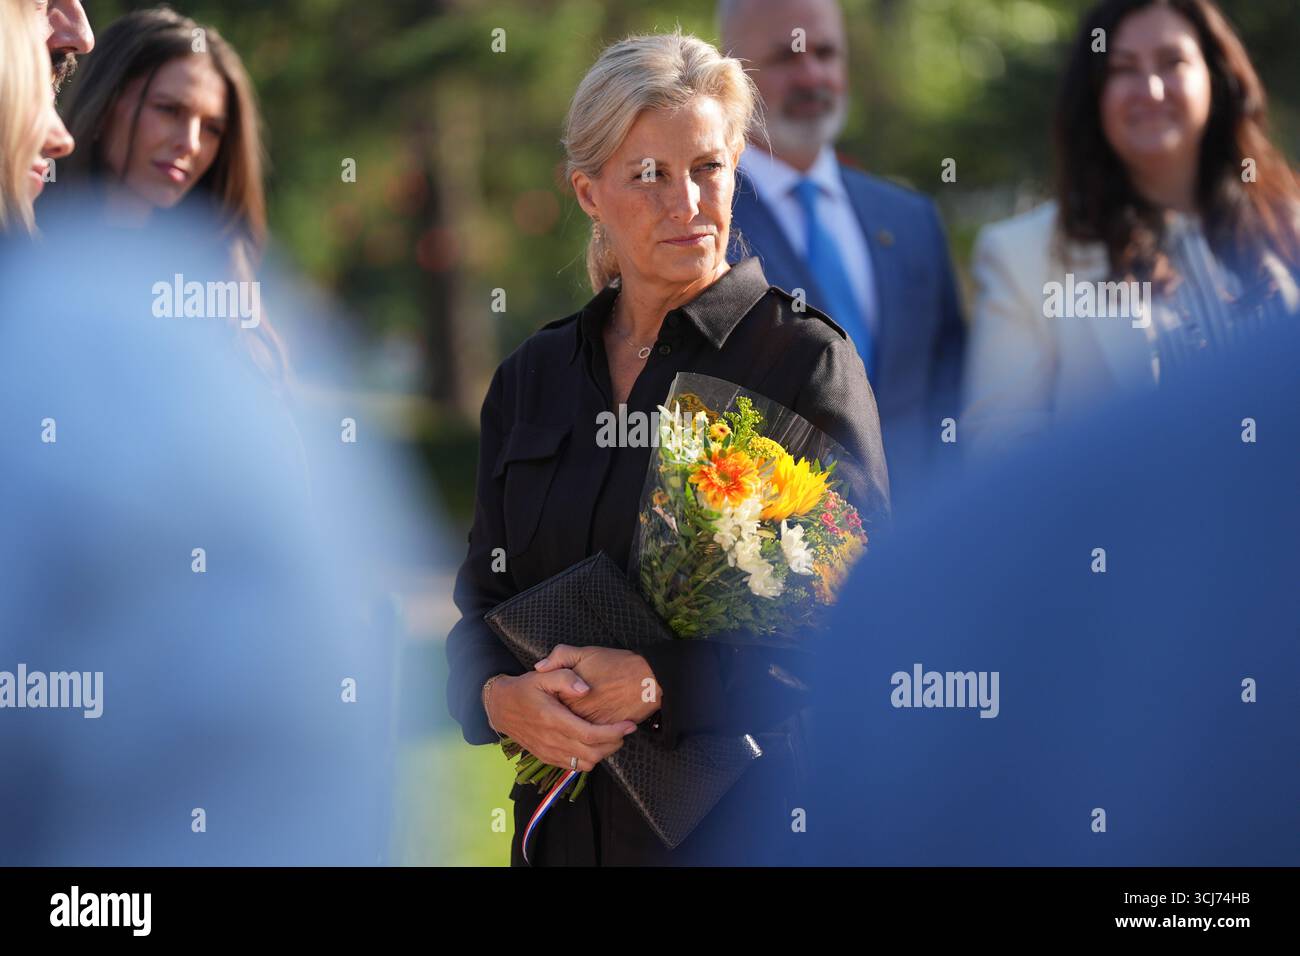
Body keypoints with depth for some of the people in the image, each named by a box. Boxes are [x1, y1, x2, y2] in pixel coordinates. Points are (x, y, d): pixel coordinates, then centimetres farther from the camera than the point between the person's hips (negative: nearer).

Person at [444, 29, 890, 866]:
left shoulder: (804, 359, -6)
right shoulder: (533, 378, 10)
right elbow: (484, 596, 11)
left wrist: (661, 686, -22)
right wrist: (500, 695, -11)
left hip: (744, 820, -4)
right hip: (566, 820, 5)